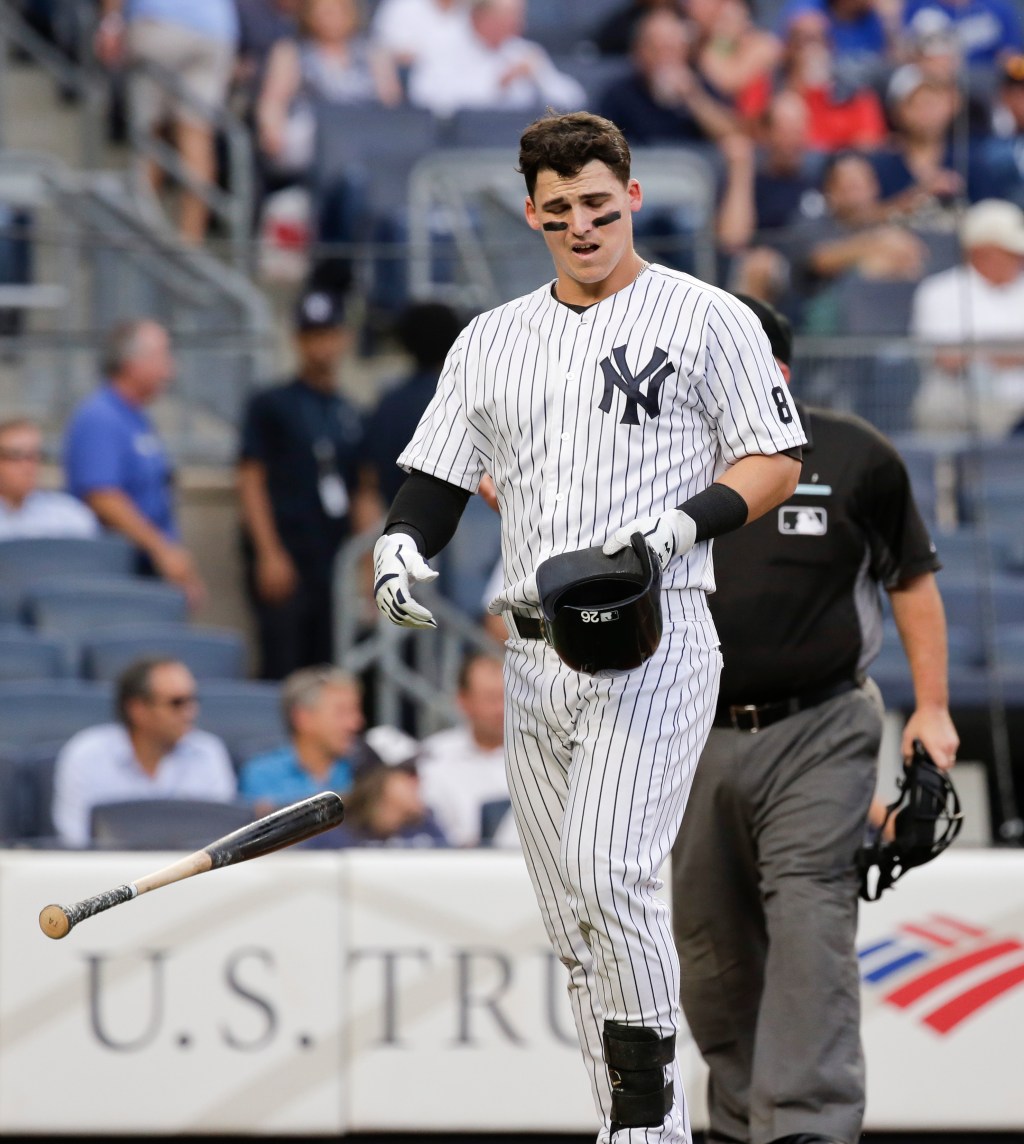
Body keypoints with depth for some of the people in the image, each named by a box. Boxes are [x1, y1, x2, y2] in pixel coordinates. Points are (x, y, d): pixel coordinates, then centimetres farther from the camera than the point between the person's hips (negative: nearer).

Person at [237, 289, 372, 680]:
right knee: (281, 666, -11)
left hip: (333, 558, 5)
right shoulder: (270, 405, 2)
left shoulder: (350, 414, 17)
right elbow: (251, 479, -4)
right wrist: (269, 554, -13)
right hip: (285, 557, -5)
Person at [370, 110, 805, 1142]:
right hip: (532, 657, 6)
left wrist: (679, 527, -15)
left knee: (605, 872, -22)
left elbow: (775, 461, 1)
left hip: (655, 640, -6)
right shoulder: (490, 341, 16)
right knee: (569, 917, 5)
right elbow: (437, 475, 17)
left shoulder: (707, 319, 1)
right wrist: (400, 546, -4)